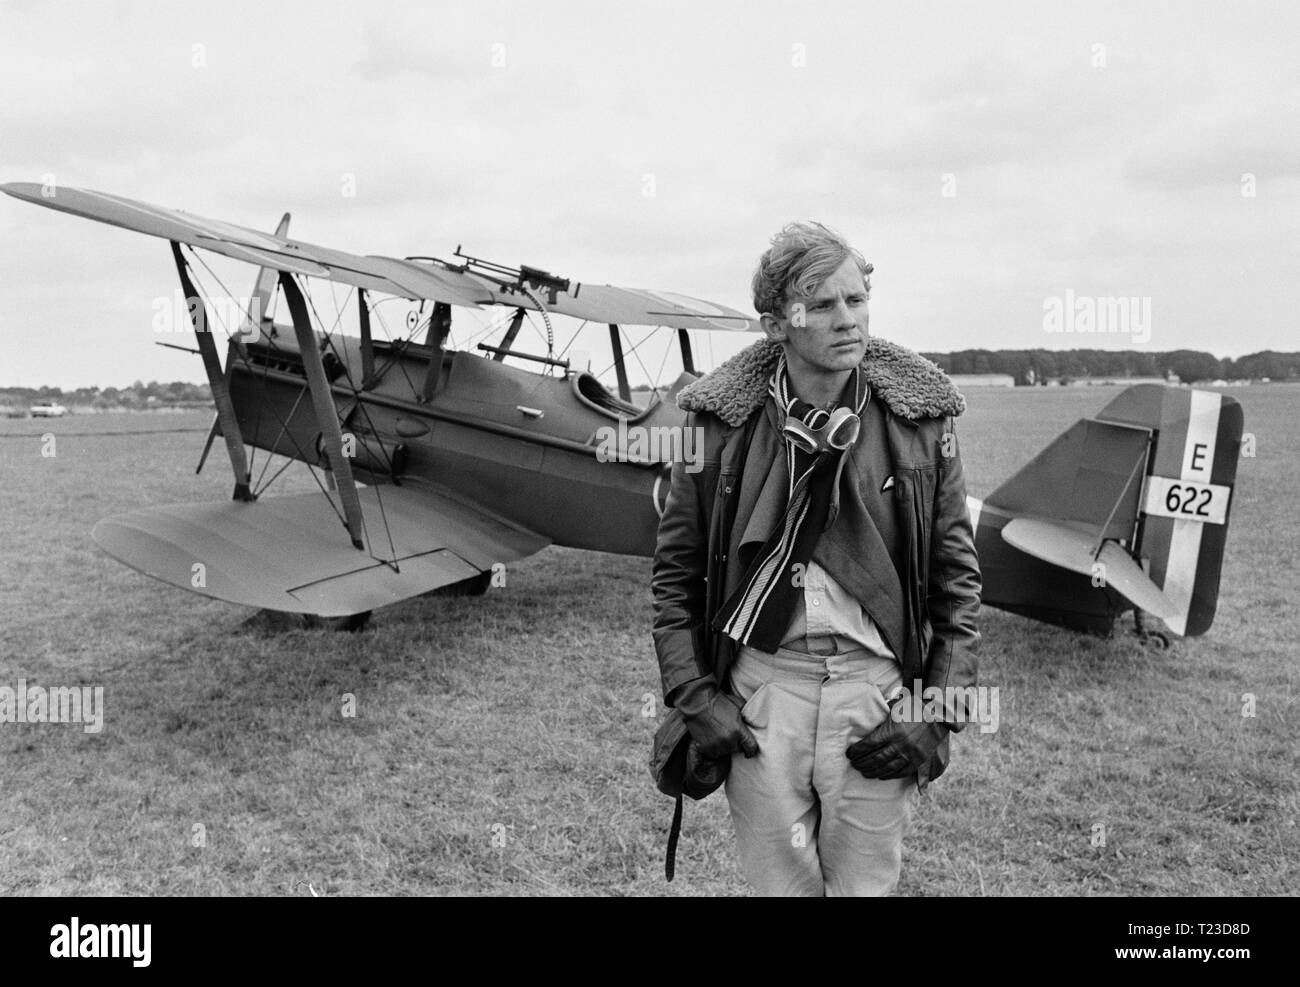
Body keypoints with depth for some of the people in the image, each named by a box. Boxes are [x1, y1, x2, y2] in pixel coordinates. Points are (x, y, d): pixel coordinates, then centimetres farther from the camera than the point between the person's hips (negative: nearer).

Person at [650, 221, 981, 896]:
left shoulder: (920, 420, -2)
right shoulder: (719, 420, -3)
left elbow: (956, 575, 2)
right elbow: (675, 571, 3)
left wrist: (939, 715, -3)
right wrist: (694, 696, -4)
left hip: (877, 685, 0)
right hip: (760, 681, 0)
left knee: (866, 885, 13)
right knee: (778, 883, 13)